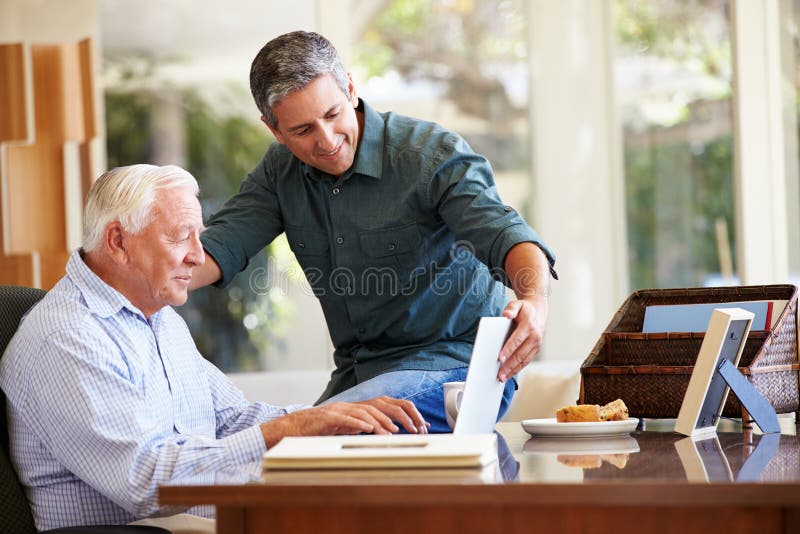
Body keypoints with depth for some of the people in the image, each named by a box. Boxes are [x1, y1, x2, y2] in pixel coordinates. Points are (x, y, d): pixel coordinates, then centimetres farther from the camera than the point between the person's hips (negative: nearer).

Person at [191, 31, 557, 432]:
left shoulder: (436, 154, -14)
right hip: (357, 374, 7)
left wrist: (534, 300, -49)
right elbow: (223, 243, -1)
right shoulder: (282, 170, 5)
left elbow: (501, 231, -26)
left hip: (453, 365, -7)